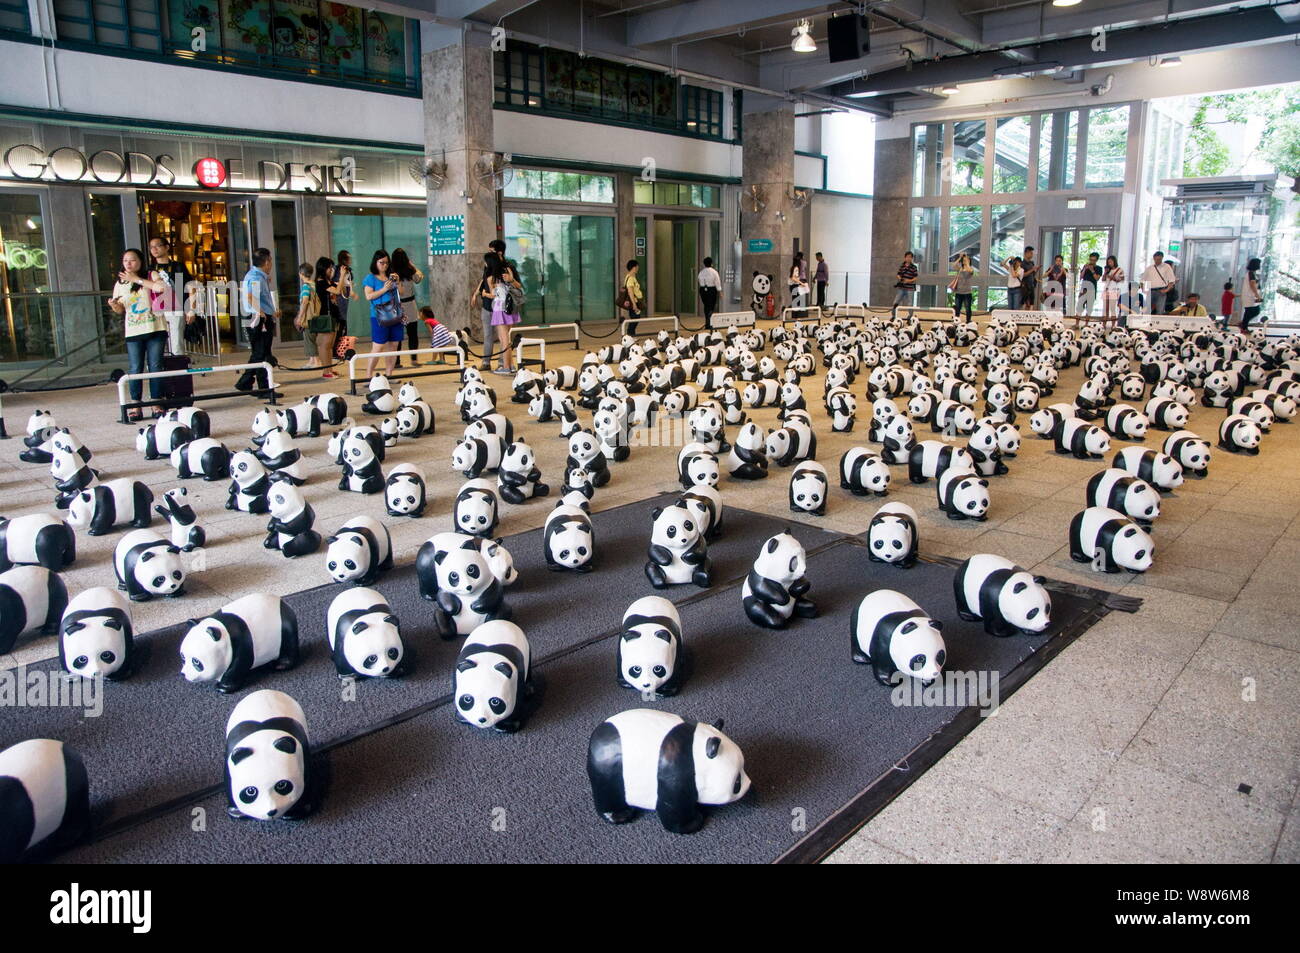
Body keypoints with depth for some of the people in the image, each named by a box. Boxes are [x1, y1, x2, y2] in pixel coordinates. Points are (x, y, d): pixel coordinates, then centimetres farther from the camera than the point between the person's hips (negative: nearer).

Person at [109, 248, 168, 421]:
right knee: (135, 369, 0)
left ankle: (155, 404, 9)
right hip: (133, 332, 3)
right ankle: (136, 407, 3)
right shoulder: (121, 283, 12)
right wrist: (114, 306, -6)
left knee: (155, 366, 1)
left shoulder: (151, 276, 1)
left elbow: (160, 287, -22)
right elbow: (121, 310, 16)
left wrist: (137, 279, -16)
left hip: (155, 329, -2)